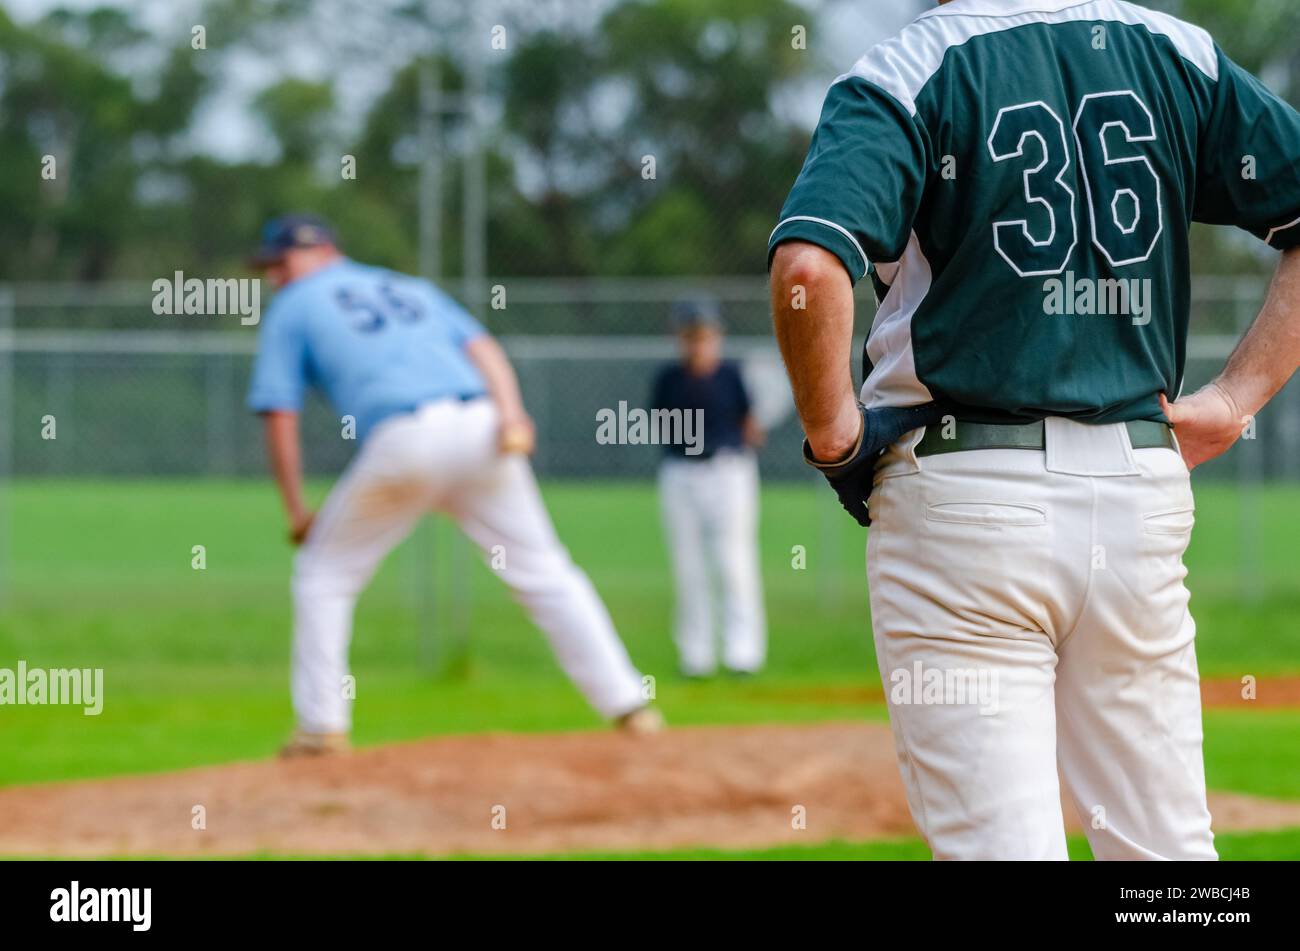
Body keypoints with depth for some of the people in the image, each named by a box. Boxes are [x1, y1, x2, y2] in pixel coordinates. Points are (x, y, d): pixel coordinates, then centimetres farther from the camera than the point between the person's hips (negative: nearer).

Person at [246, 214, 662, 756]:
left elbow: (280, 419, 9)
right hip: (478, 424, 4)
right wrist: (509, 414, 0)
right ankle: (627, 706, 3)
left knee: (323, 574, 15)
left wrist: (296, 512, 15)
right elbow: (482, 347, 15)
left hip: (402, 443, -4)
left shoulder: (291, 309, 18)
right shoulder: (411, 288, 32)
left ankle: (322, 726, 10)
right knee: (543, 572, 9)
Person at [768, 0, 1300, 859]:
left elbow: (809, 263, -22)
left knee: (1000, 842, -4)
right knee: (1164, 845, 11)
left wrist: (831, 430, -7)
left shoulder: (911, 70, -6)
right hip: (1144, 492, 4)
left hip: (964, 496, -4)